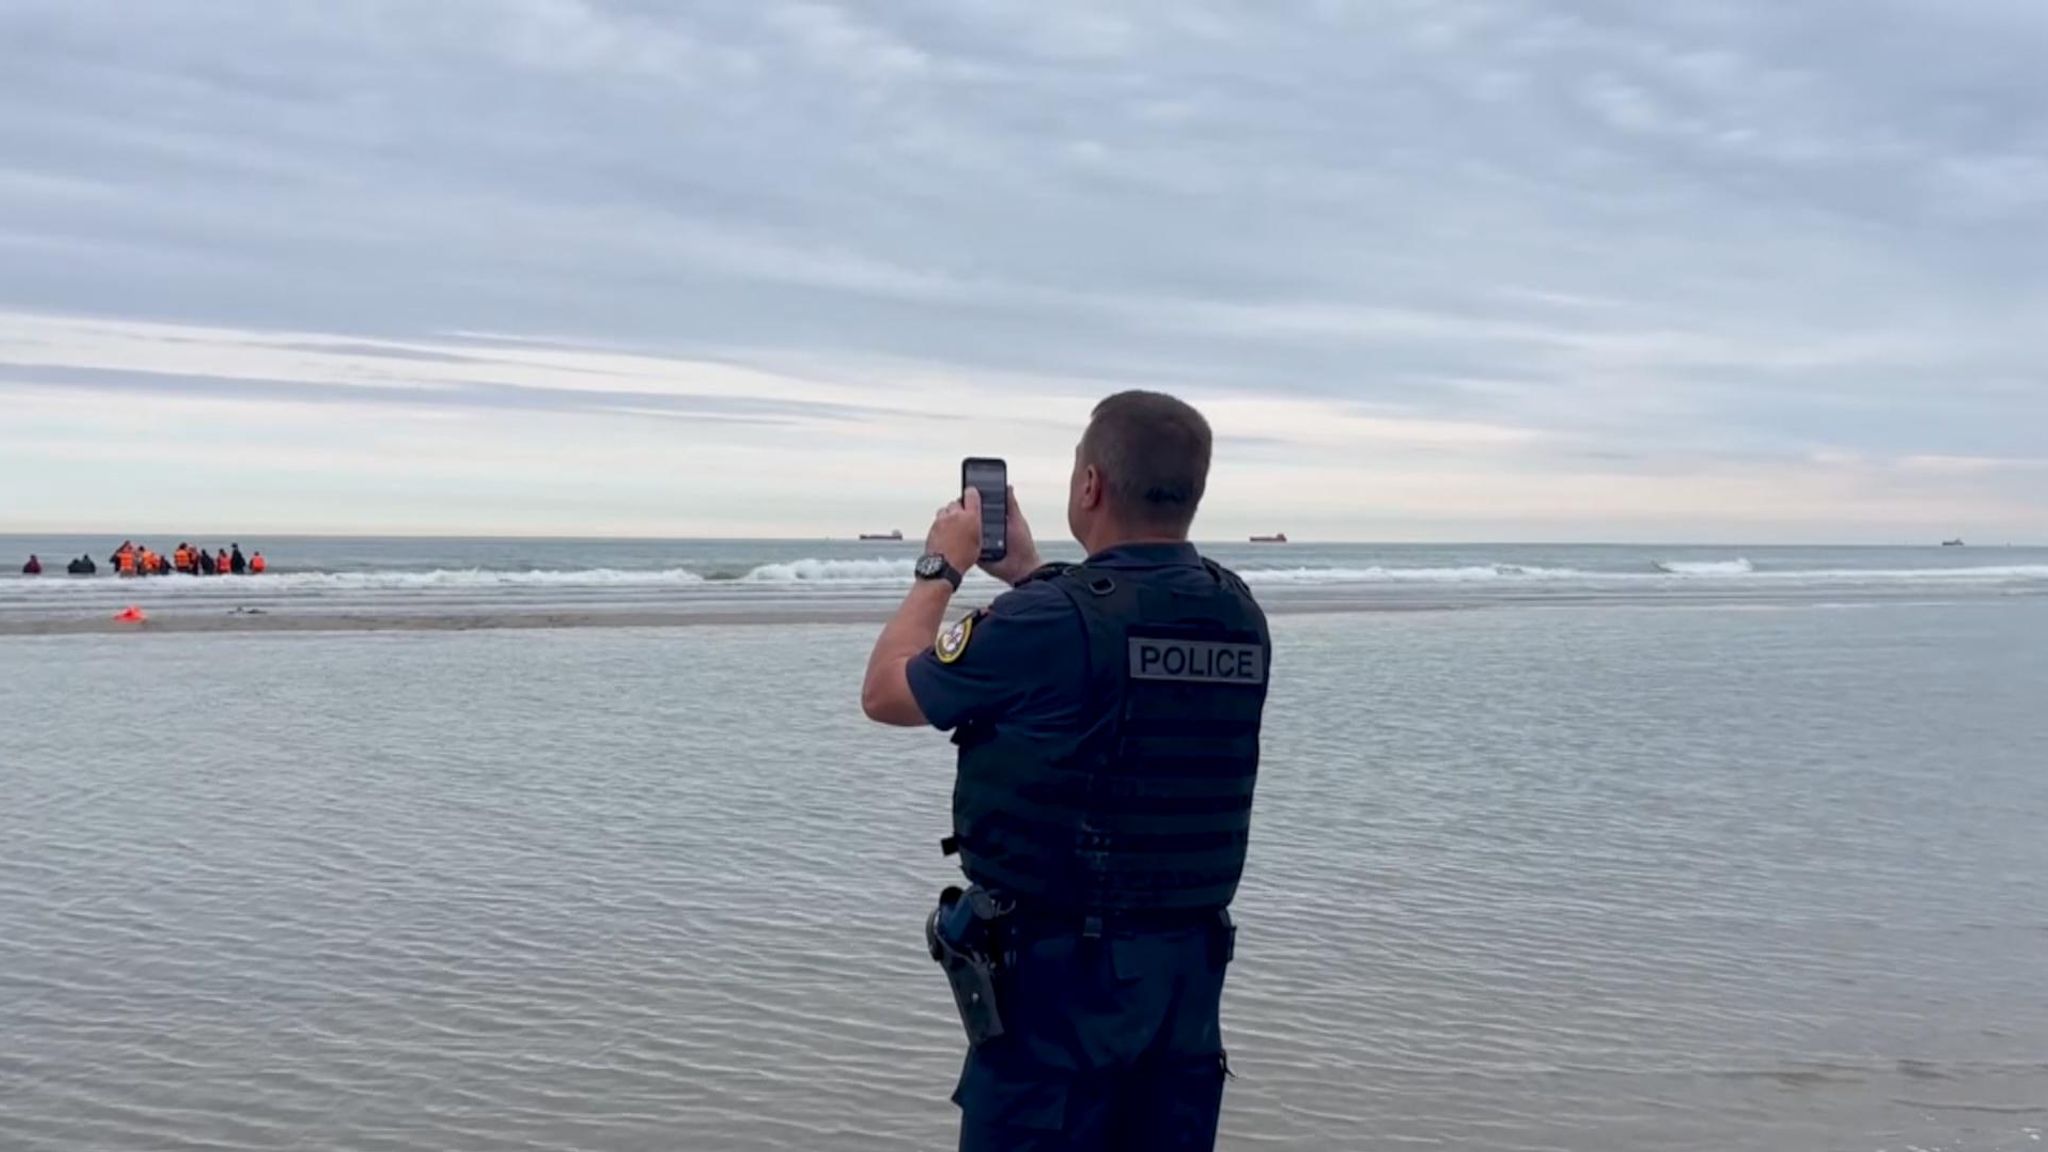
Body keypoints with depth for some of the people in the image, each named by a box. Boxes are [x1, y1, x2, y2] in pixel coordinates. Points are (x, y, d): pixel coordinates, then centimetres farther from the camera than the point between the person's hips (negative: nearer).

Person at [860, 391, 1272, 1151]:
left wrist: (940, 568, 10)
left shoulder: (1051, 620, -19)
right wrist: (1027, 572, 25)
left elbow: (885, 695, -3)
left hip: (1059, 967, -6)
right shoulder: (1240, 620, 1)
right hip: (1191, 964, 7)